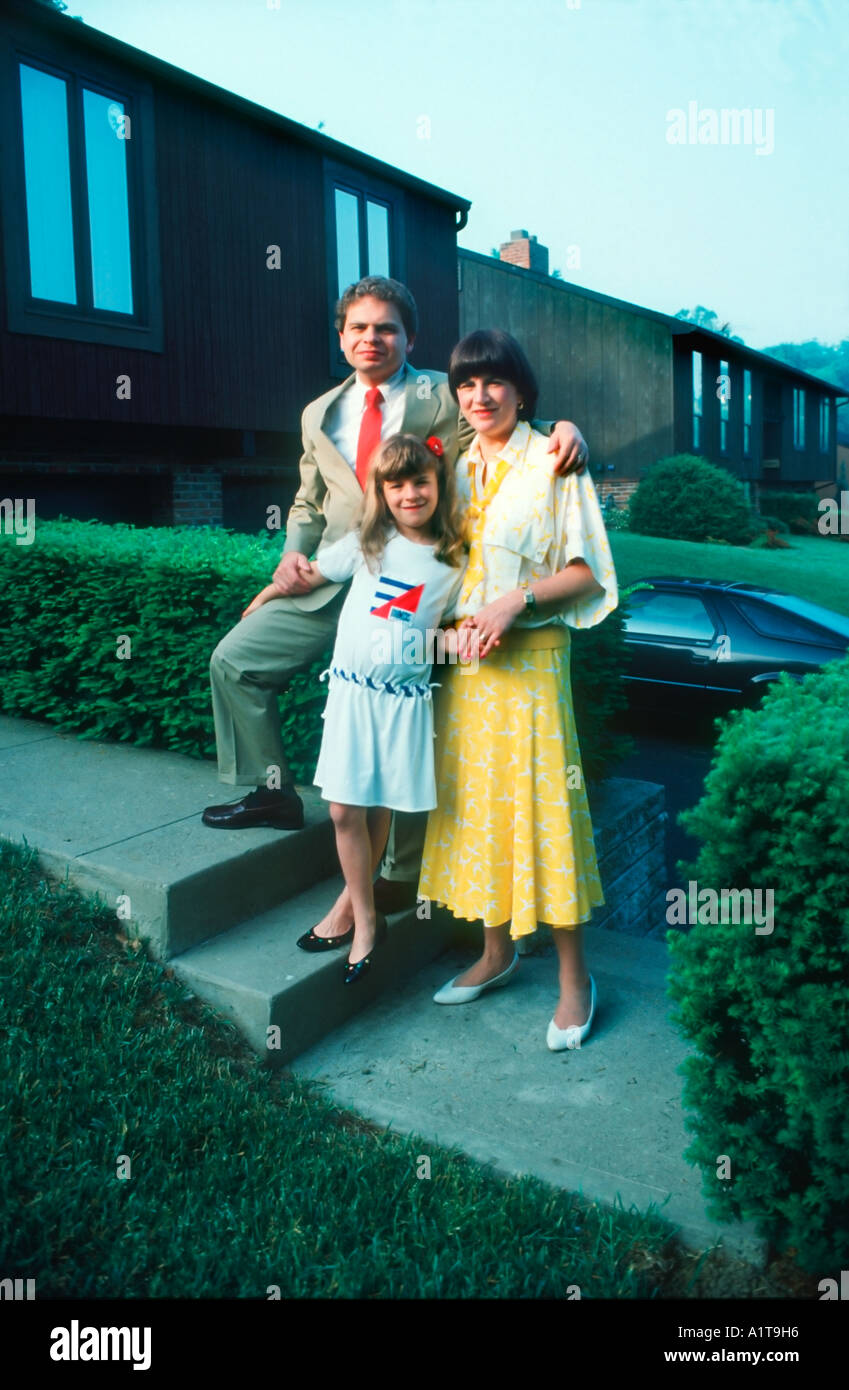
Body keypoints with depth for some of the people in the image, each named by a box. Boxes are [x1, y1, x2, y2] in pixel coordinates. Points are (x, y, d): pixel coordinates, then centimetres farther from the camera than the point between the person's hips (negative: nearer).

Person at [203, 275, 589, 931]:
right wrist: (294, 553, 3)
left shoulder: (444, 396, 2)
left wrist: (563, 428, -25)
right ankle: (275, 791, 20)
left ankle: (404, 874, 16)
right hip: (333, 581, 5)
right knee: (234, 660, 1)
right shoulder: (320, 415, 17)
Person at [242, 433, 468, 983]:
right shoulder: (367, 543, 3)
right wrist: (264, 599, 23)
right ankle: (364, 917, 16)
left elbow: (450, 630, 11)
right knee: (346, 809, -1)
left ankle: (353, 900, 28)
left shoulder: (453, 564, 2)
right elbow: (310, 574, 15)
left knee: (380, 808, 7)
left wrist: (458, 638, -10)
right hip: (352, 690, 1)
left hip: (406, 699, 0)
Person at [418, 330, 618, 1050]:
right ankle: (498, 951, 27)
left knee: (539, 803, -5)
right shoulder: (457, 469, 13)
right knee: (474, 800, 11)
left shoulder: (553, 464, -4)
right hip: (461, 654, 6)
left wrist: (518, 599, -19)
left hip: (528, 656, -6)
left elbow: (587, 571, -7)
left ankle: (575, 977, 9)